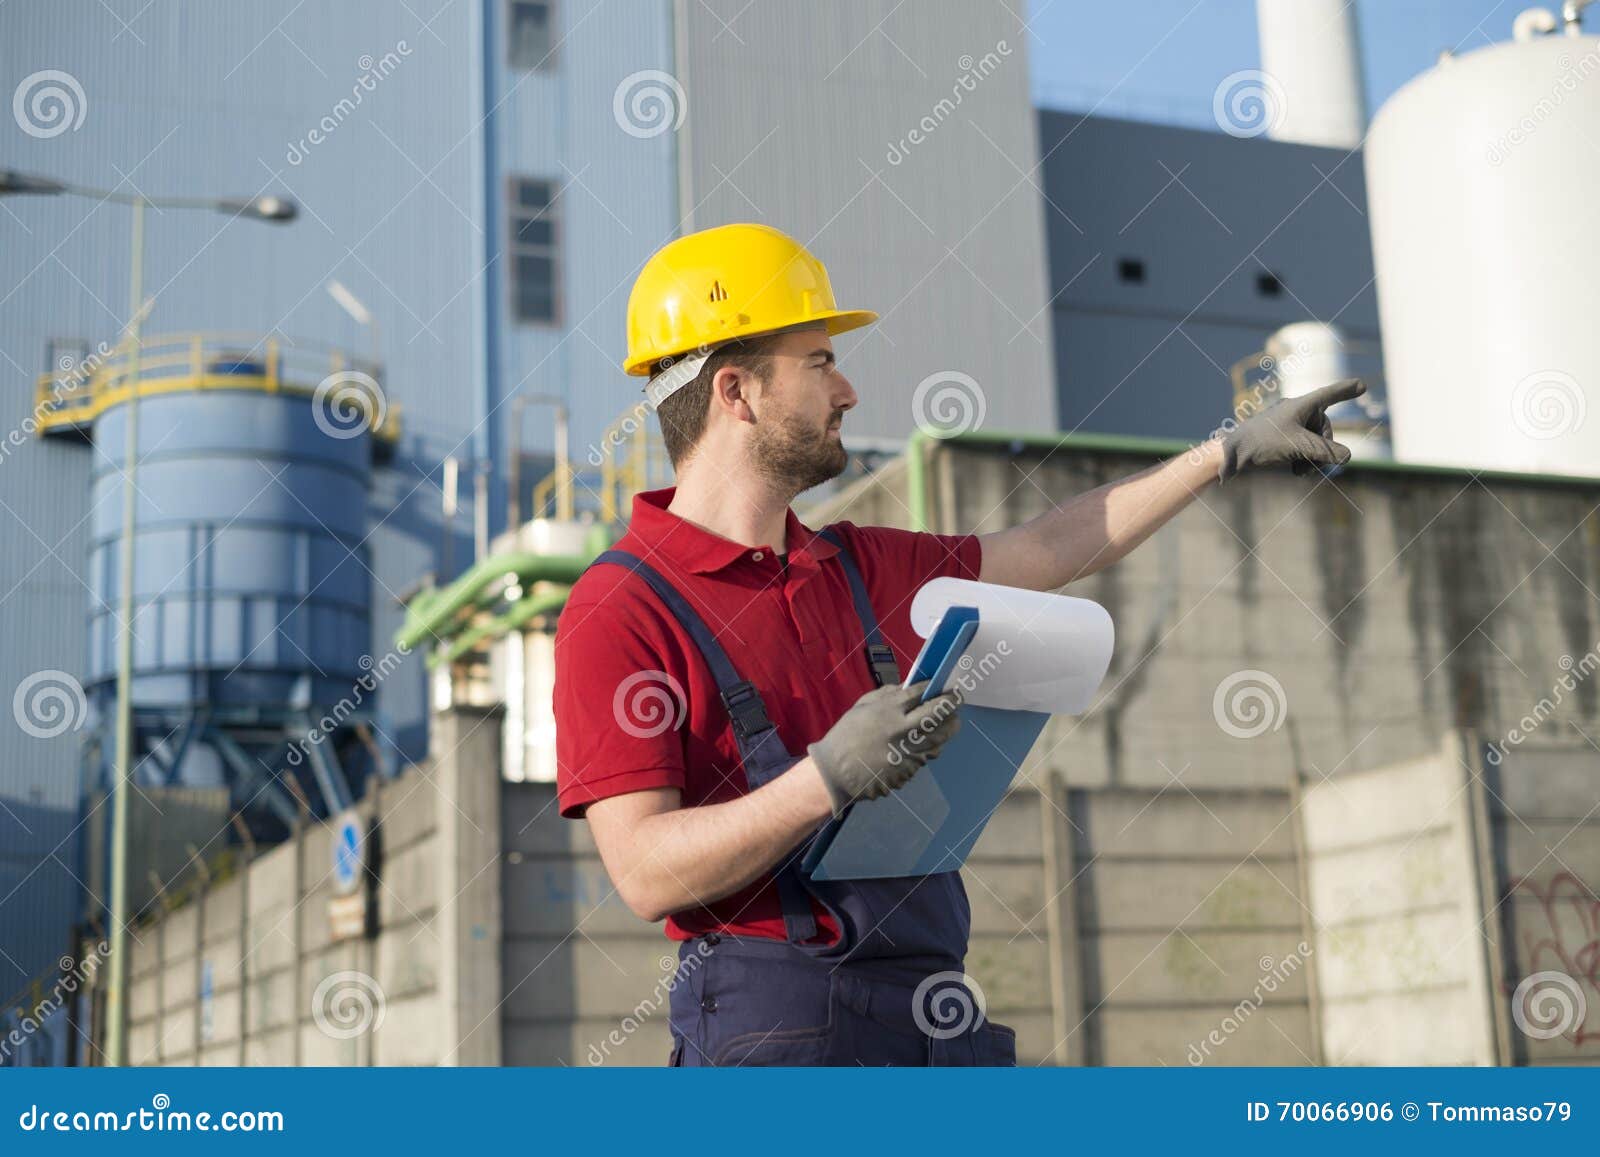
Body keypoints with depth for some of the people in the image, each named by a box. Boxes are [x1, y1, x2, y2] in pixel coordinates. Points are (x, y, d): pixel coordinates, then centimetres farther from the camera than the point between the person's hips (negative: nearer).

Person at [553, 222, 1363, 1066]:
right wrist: (828, 779, -27)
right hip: (773, 1023, -7)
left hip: (938, 1019, 7)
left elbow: (1056, 548, 30)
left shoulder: (858, 568, 17)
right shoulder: (619, 612, -7)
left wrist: (1231, 449, 32)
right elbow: (646, 873, -16)